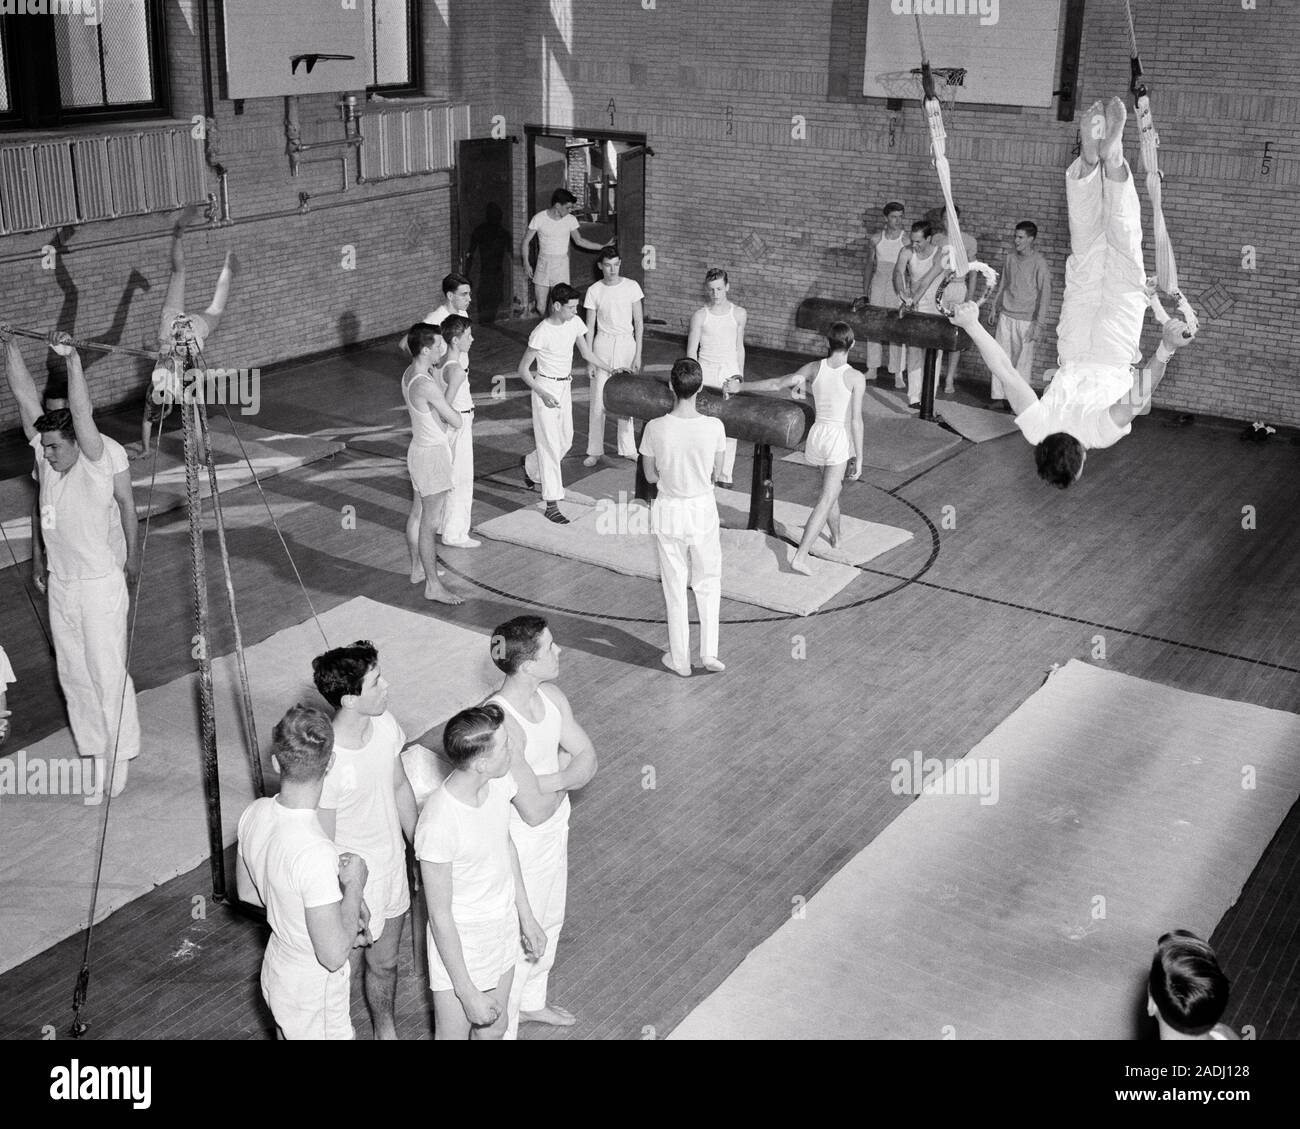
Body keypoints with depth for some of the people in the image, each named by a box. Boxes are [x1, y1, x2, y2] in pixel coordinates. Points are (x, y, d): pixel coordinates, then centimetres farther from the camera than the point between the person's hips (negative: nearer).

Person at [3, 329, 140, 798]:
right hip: (60, 584, 6)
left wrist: (72, 358, -40)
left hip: (100, 584, -6)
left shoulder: (101, 460, -15)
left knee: (109, 672, 0)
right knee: (73, 674, 13)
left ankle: (120, 754, 15)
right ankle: (94, 751, 27)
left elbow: (81, 411, -30)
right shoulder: (45, 458, 0)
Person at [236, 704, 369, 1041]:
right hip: (313, 991, -7)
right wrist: (354, 887, -17)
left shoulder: (254, 814, -13)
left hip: (276, 971, 8)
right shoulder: (315, 852, -37)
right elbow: (333, 955, -31)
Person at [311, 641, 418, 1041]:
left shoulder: (385, 724, -11)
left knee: (384, 964, 27)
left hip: (392, 871, 6)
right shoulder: (323, 761, -32)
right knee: (345, 974, 16)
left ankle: (386, 1032, 50)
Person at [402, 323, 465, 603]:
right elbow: (457, 422, -25)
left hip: (419, 449, 10)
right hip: (432, 454, -10)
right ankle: (433, 585, 5)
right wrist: (453, 410, -5)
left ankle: (418, 569, 37)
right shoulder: (427, 385, -29)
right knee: (430, 522, -2)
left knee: (418, 512, 22)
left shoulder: (408, 374, 1)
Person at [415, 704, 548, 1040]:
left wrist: (527, 916, 14)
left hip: (503, 926, 6)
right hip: (459, 942, -6)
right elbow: (440, 917, -24)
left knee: (493, 1028, 25)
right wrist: (468, 993, -18)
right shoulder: (438, 824, -34)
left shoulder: (500, 780, -13)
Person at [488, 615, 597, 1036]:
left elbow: (588, 760, -3)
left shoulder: (551, 696, -9)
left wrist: (552, 780, -24)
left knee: (549, 922, 29)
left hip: (555, 827, 8)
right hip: (519, 843, -8)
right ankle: (503, 1026, 35)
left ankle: (533, 1001, 54)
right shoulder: (501, 724, -34)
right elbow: (534, 811, -31)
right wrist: (564, 769, -13)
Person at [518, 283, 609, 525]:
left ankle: (530, 464, 43)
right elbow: (523, 369, -15)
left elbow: (587, 353, 12)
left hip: (565, 387, 7)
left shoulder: (574, 323, -2)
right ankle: (552, 506, -1)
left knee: (565, 441, 14)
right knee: (550, 445, -5)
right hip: (546, 387, -7)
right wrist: (543, 394, -25)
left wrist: (609, 370, 0)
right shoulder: (542, 332, -20)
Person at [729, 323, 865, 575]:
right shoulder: (856, 378, -13)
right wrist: (858, 459, -8)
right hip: (840, 439, -5)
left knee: (832, 489, 29)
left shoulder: (813, 369, -3)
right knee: (826, 500, -5)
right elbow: (856, 420, -14)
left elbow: (776, 384, -1)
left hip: (817, 434, 5)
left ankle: (836, 536, 49)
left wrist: (740, 387, 10)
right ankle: (800, 556, -15)